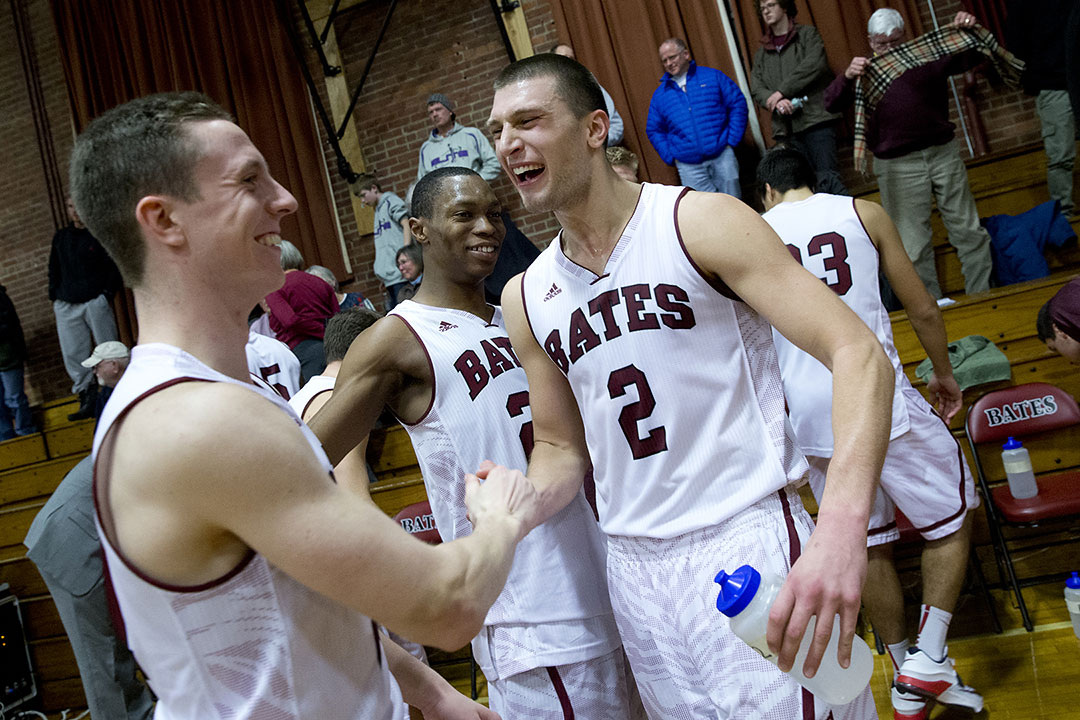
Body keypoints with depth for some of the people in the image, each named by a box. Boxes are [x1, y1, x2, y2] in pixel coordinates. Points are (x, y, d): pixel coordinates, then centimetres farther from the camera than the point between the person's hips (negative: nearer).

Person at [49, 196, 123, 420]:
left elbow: (115, 265, 1)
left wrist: (107, 293, -6)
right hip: (66, 305, 5)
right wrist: (55, 297, 14)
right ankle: (87, 400, 4)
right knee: (72, 354, -1)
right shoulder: (61, 236, 17)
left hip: (95, 301, -5)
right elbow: (54, 269, 23)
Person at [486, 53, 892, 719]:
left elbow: (858, 354, -16)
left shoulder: (700, 223, -9)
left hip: (747, 540, -5)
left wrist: (842, 528, -31)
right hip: (634, 569, 5)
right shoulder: (526, 298, 7)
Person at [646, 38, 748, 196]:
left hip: (722, 155, -1)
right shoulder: (660, 95, 11)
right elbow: (654, 130, 14)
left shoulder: (713, 76, 6)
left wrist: (732, 140, -3)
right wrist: (671, 157, 1)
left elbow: (738, 104, 5)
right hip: (689, 166, 1)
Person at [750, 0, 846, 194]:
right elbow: (756, 89, 8)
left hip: (816, 119, -4)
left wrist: (782, 91, -13)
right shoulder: (761, 53, 20)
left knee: (827, 176, -14)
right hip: (785, 128, 4)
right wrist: (775, 101, -14)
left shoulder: (808, 34, 9)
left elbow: (815, 64, -9)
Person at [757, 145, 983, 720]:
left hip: (808, 416, 3)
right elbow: (922, 311, 8)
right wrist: (943, 373, 25)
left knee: (869, 543, 18)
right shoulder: (863, 213, 5)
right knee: (952, 518, 17)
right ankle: (929, 660, 12)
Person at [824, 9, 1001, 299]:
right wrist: (847, 77, -29)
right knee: (913, 244, 2)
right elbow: (831, 104, -9)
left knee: (968, 230, 9)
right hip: (897, 167, -2)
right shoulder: (864, 71, 4)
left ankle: (982, 295, 23)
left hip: (943, 153, 2)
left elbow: (972, 58, 9)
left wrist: (968, 32, -11)